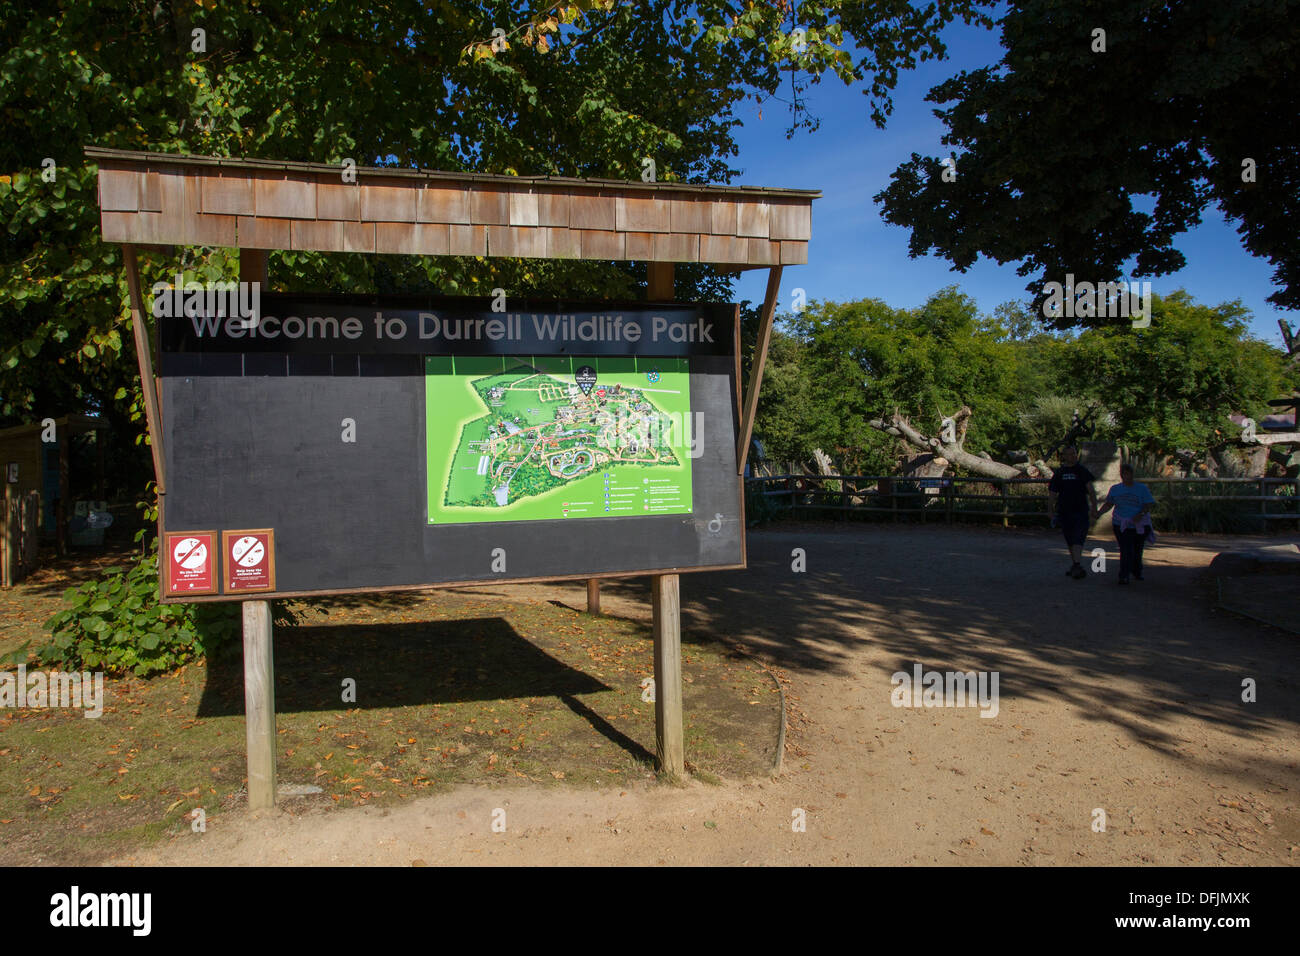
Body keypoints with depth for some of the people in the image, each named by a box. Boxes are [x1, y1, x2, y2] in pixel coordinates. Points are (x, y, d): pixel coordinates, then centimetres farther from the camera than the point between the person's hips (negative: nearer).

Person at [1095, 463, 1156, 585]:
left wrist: (1141, 514, -22)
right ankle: (1124, 576, -16)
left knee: (1137, 549, 8)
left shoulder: (1142, 488, 2)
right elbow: (1108, 504, 17)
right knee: (1126, 550, -13)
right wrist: (1098, 513, 2)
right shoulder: (1115, 489, 9)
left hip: (1140, 525, 0)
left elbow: (1149, 504, -4)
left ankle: (1137, 572, 33)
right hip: (1121, 524, 0)